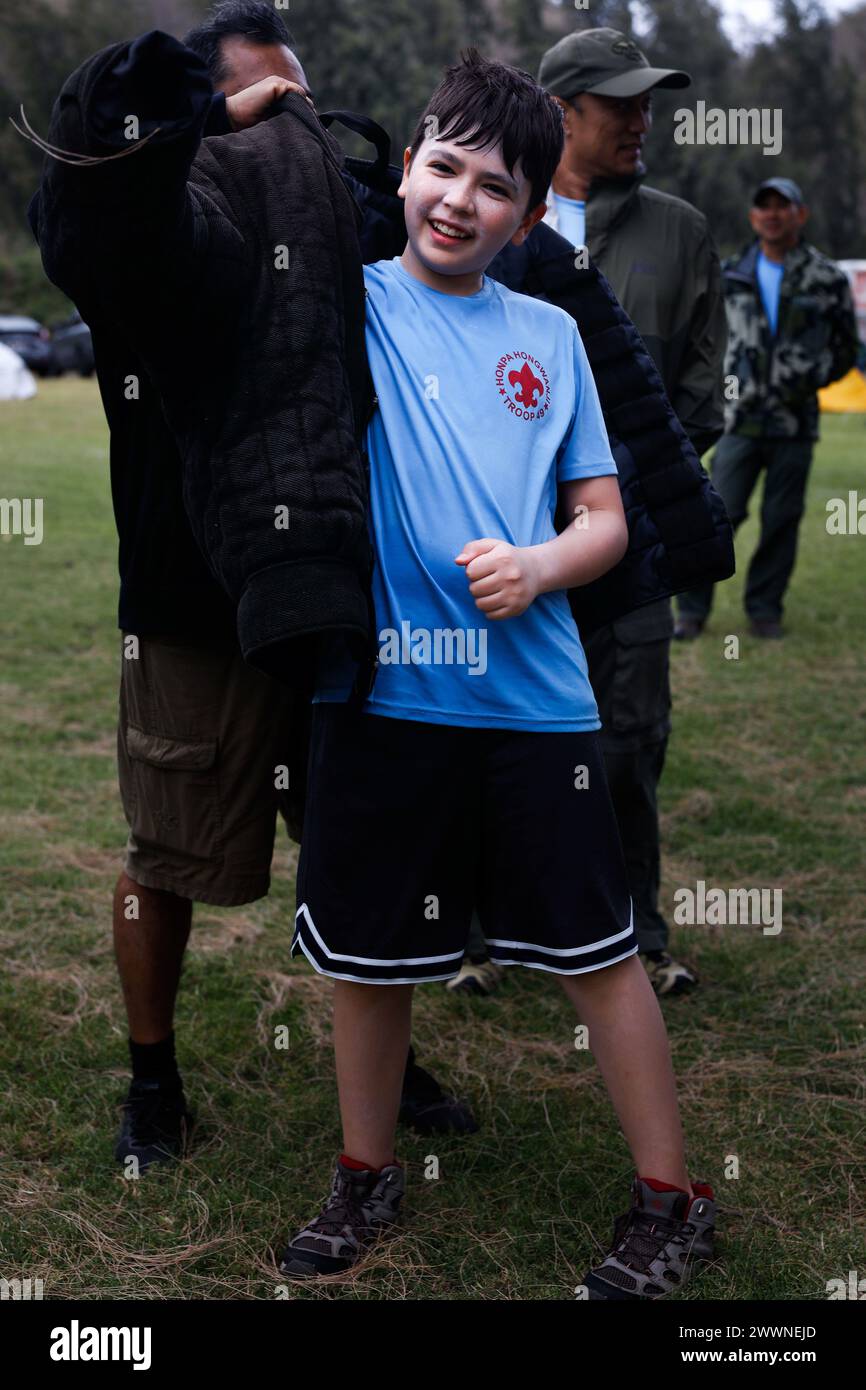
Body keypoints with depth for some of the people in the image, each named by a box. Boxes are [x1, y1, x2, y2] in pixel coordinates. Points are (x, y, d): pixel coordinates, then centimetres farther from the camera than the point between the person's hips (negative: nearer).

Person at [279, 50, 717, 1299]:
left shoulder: (549, 336, 9)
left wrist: (538, 568, -10)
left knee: (598, 952, 6)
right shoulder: (347, 304, 5)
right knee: (367, 957, 12)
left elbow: (605, 519, 10)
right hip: (377, 693, 0)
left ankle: (670, 1201, 22)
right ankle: (367, 1179, 34)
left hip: (534, 700, 1)